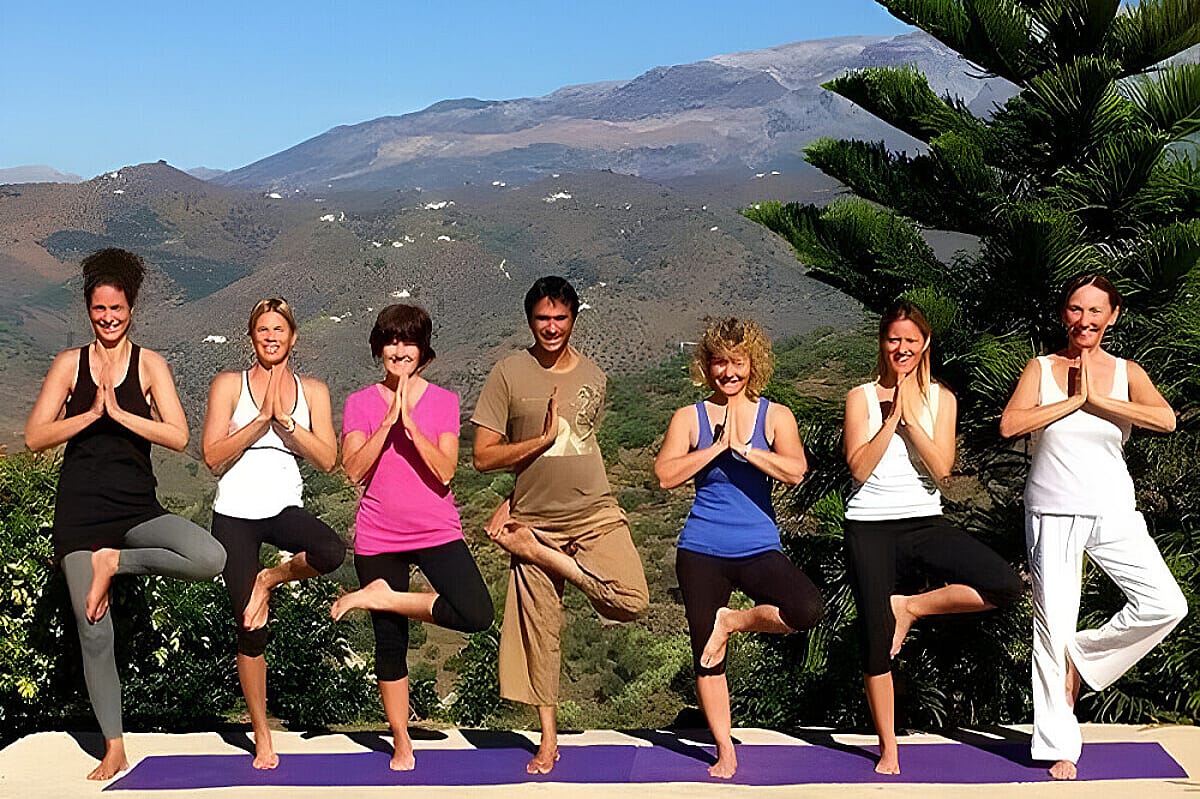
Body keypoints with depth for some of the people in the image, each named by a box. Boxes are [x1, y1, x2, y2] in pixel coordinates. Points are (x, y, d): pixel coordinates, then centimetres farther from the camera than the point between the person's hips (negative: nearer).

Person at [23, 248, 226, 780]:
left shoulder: (149, 364, 3)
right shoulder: (69, 363, 5)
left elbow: (178, 437, -8)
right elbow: (35, 437, -1)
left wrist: (120, 412, -15)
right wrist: (92, 412, -12)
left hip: (137, 507, 0)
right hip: (80, 512, 0)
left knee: (211, 558, -27)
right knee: (93, 633, 1)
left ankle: (116, 562, -4)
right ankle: (114, 749, 15)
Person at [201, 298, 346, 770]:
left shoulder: (311, 391, 8)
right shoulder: (229, 385, 3)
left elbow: (327, 460, -2)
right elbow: (213, 456, -6)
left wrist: (286, 420, -12)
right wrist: (261, 419, -14)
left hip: (285, 508, 1)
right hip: (235, 513, -1)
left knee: (332, 553, -34)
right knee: (251, 631, 1)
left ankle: (271, 579, -1)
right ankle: (262, 737, 16)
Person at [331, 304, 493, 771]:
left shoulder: (444, 402, 2)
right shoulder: (360, 404, 4)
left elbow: (444, 472, -10)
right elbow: (354, 470, -10)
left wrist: (410, 423, -19)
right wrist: (389, 421, -17)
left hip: (438, 531, 0)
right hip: (378, 539, 0)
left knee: (476, 615, -21)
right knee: (390, 642, 6)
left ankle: (382, 596, -4)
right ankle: (401, 742, 21)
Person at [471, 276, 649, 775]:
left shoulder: (594, 378, 9)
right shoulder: (508, 374, -2)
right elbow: (484, 457, -5)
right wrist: (543, 438, -17)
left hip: (595, 513, 2)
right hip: (535, 519, -2)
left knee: (630, 602, -19)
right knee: (538, 631, 2)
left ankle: (537, 552, 1)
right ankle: (548, 740, 17)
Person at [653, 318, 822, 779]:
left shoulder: (775, 416, 1)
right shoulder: (689, 418, 2)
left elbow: (794, 472, -15)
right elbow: (666, 475, -12)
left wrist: (743, 447, -18)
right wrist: (718, 445, -13)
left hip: (759, 550, 0)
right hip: (702, 552, 0)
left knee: (807, 609, -26)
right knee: (707, 655, 4)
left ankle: (733, 621, 0)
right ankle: (724, 751, 20)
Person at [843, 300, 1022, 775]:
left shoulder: (940, 398, 7)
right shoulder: (862, 397, 2)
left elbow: (941, 468, -5)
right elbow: (859, 468, -9)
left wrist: (911, 417, -11)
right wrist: (892, 417, -11)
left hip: (925, 524, 2)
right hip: (871, 528, -2)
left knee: (1006, 585, -19)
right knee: (876, 641, 0)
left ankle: (909, 608, -1)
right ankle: (888, 751, 16)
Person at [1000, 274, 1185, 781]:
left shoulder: (1127, 373, 4)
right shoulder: (1042, 369, 1)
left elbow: (1166, 420, -15)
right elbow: (1010, 425, -15)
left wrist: (1097, 398, -17)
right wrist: (1072, 400, -14)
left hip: (1113, 511, 2)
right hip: (1053, 511, -2)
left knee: (1166, 605, -12)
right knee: (1053, 624, 1)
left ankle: (1082, 657, 11)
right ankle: (1058, 745, 13)